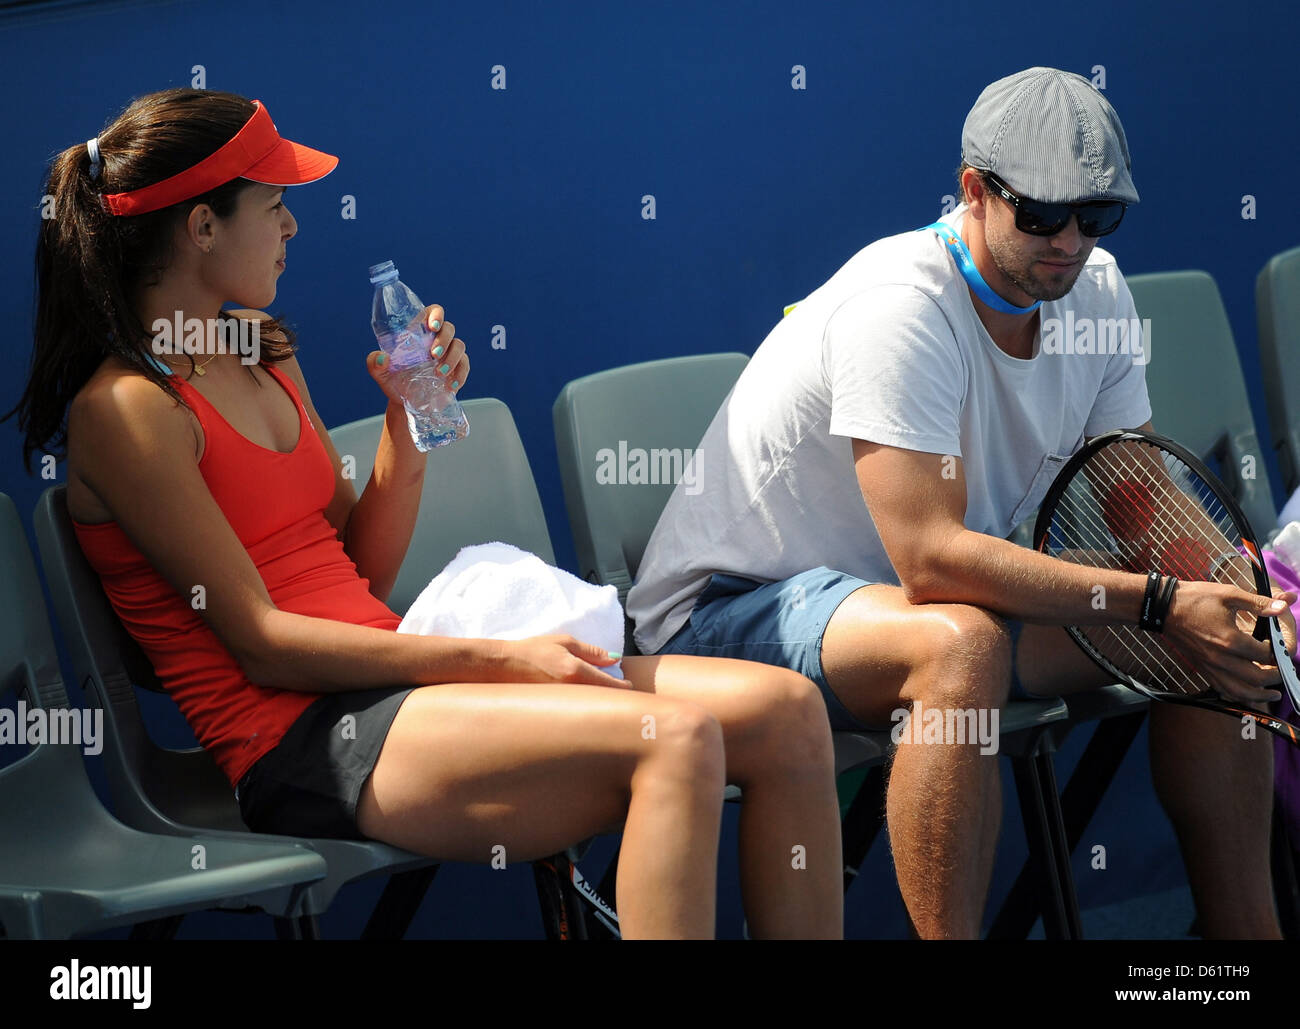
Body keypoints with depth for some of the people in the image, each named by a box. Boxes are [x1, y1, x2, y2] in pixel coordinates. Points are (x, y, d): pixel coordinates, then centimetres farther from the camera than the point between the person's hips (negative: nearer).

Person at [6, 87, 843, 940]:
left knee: (785, 710, -10)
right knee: (674, 737, -29)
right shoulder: (125, 409, -8)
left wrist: (412, 419, 4)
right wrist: (496, 660, -17)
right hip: (308, 740, -8)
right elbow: (260, 642, -14)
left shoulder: (262, 352, 18)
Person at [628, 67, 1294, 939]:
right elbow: (932, 560, -34)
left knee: (1217, 638, -2)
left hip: (915, 597, 8)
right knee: (959, 643, -39)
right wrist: (1159, 603, -34)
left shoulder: (1095, 292, -2)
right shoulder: (897, 307, -28)